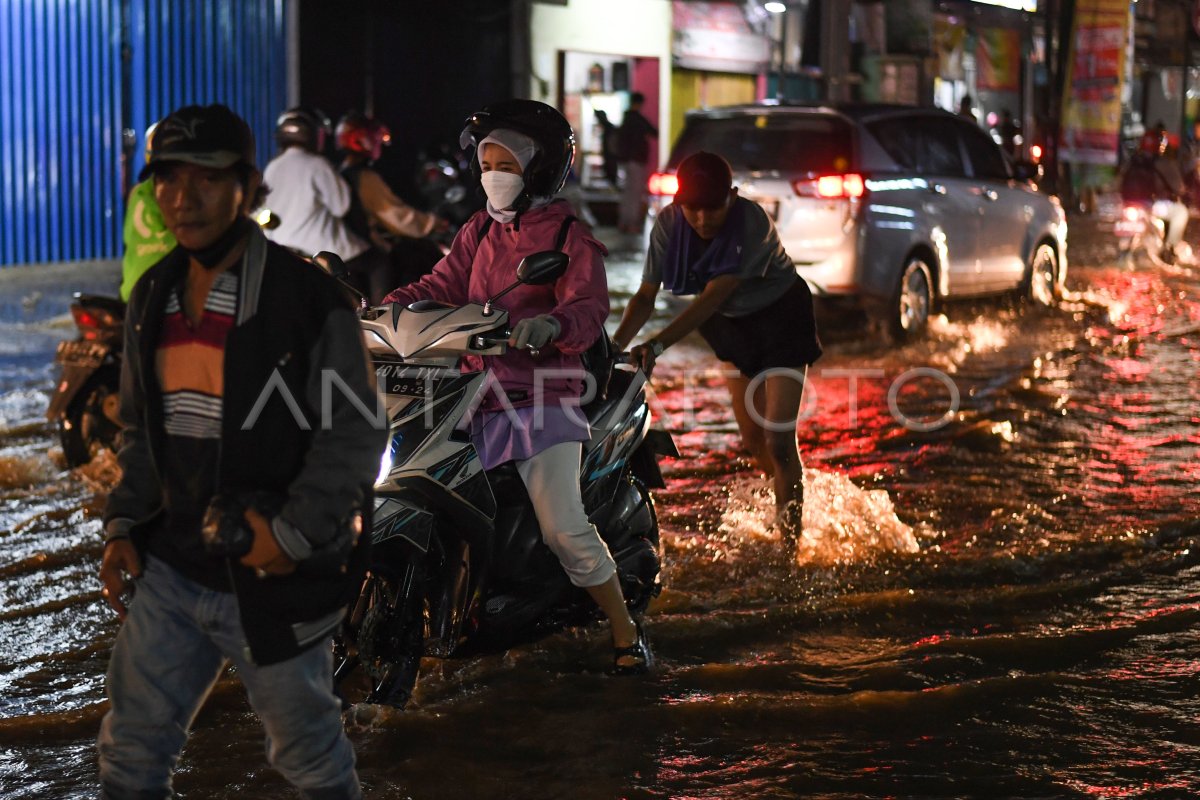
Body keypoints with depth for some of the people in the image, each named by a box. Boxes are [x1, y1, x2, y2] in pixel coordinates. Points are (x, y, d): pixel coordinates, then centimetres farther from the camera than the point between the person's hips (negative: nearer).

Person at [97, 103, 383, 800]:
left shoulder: (309, 299, -14)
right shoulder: (155, 298, 7)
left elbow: (354, 436, -13)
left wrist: (293, 533, -19)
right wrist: (125, 525, 5)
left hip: (272, 584, -5)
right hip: (170, 569, 5)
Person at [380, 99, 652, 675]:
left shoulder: (569, 237, -1)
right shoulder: (480, 231, 18)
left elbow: (589, 308, -16)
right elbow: (442, 287, 9)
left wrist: (551, 325, -38)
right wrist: (381, 310, -9)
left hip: (542, 395, -6)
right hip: (479, 392, 6)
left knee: (563, 528, -13)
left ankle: (625, 632, 2)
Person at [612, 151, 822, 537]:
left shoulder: (752, 222, -34)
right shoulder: (668, 223, -19)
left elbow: (714, 296, -40)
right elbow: (646, 295, -18)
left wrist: (657, 345, -49)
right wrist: (616, 343, -35)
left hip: (780, 317, -5)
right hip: (732, 325, 5)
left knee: (778, 440, -11)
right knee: (752, 440, 11)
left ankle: (791, 536, 2)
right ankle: (793, 498, 37)